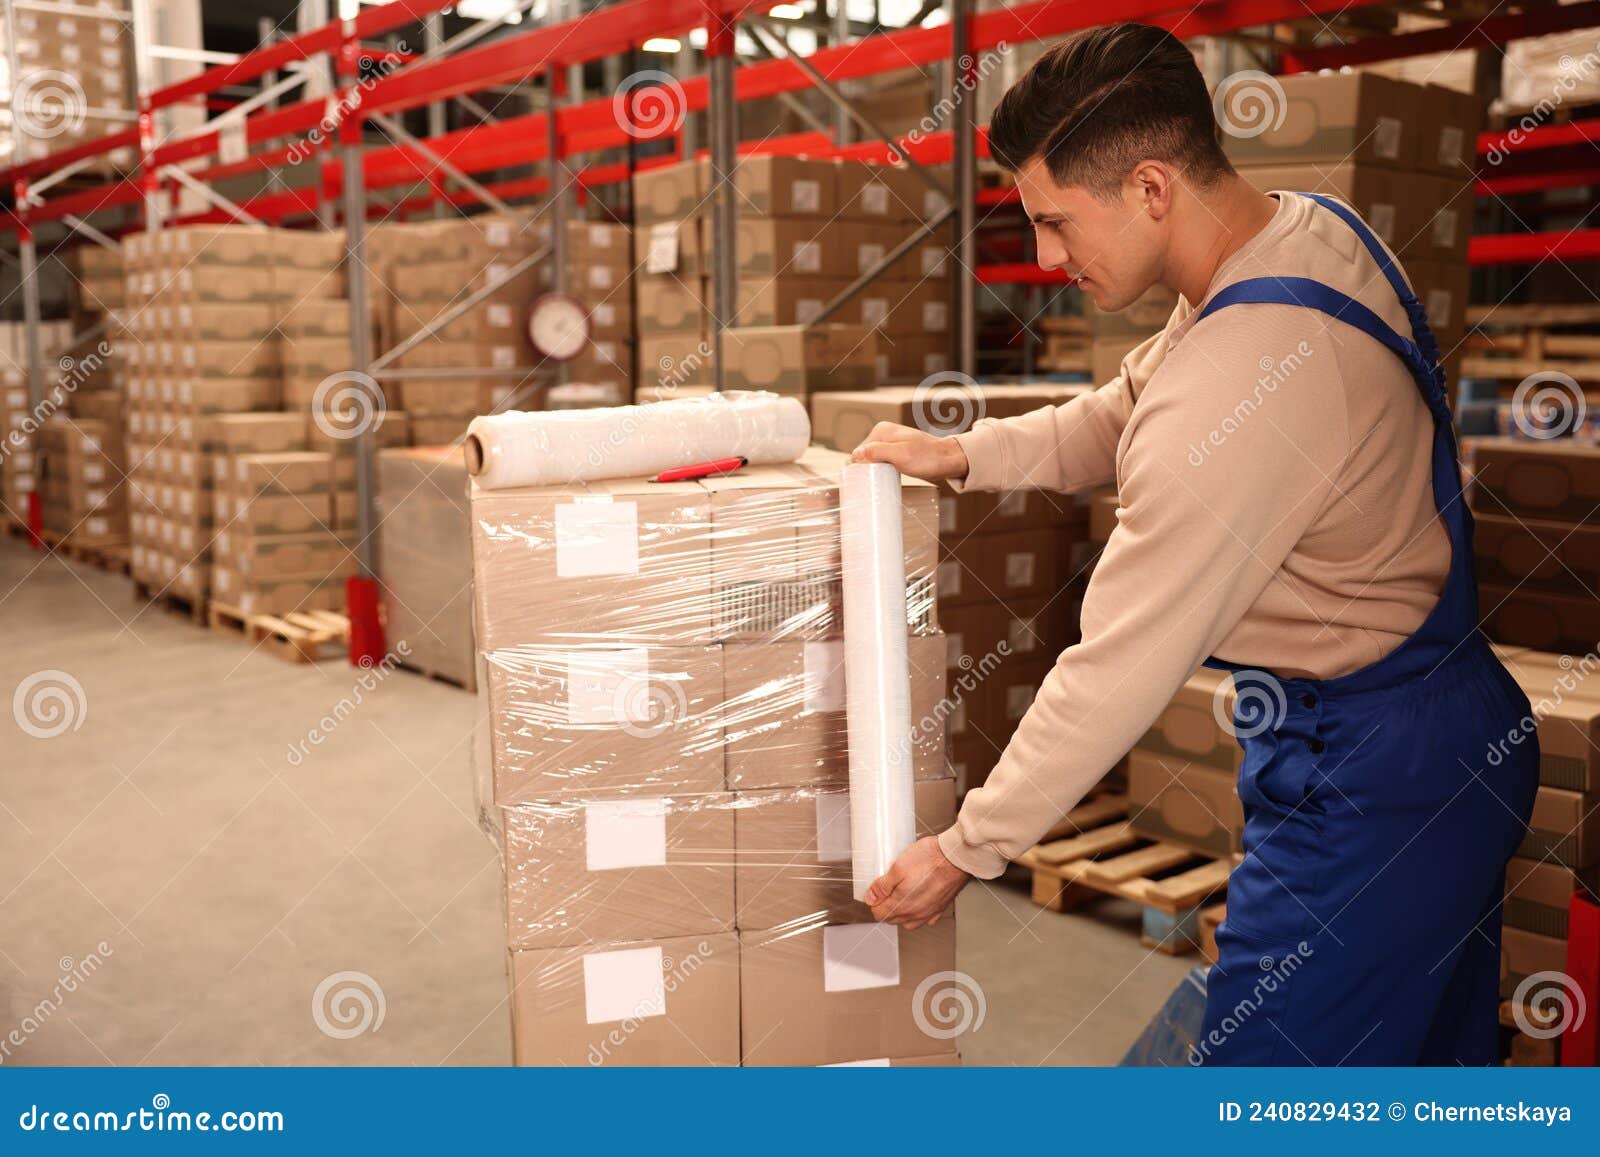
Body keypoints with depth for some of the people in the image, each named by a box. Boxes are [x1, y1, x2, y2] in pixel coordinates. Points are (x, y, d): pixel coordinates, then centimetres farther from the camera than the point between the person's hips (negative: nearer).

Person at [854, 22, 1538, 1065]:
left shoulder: (1235, 385, -30)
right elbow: (1125, 415, 16)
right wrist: (964, 454, 8)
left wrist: (967, 850, -12)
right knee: (1435, 1061, 24)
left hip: (1362, 779, -10)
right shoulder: (1310, 228, 0)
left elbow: (1121, 669, -23)